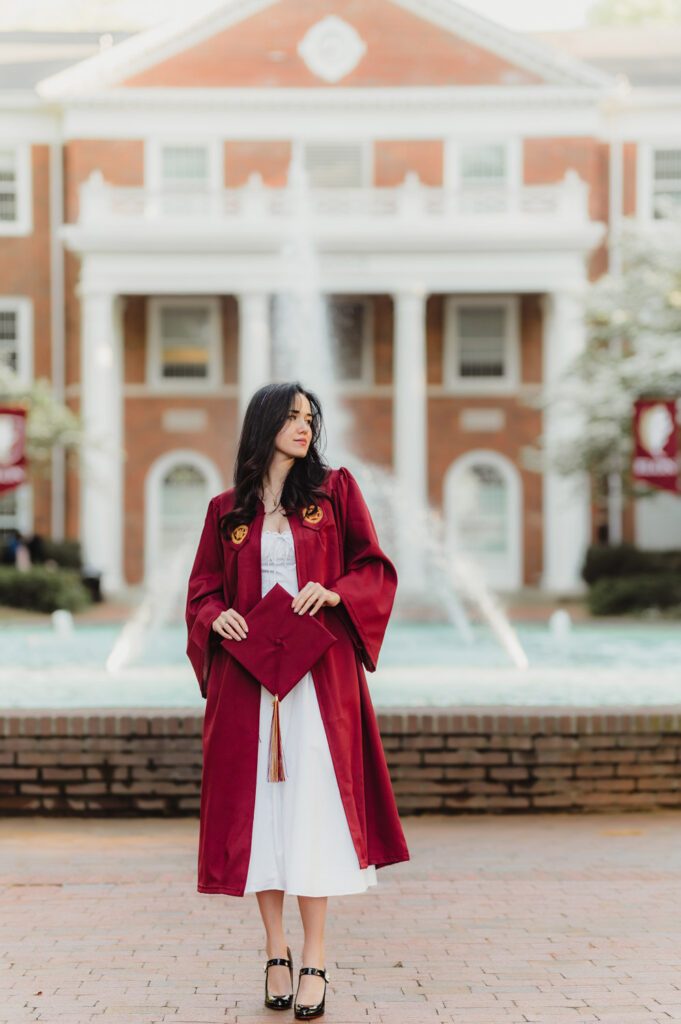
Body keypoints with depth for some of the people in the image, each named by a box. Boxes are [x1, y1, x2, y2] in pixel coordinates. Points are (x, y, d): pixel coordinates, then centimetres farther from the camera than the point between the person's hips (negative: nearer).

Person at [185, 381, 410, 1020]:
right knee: (256, 803, 0)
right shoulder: (227, 510, 11)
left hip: (319, 673, -1)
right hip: (248, 672, 2)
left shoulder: (335, 489, 8)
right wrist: (217, 616, -8)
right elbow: (202, 590, 14)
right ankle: (276, 951, 9)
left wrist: (336, 591, -13)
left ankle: (314, 958, -4)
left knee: (313, 804, -7)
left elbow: (377, 569, 6)